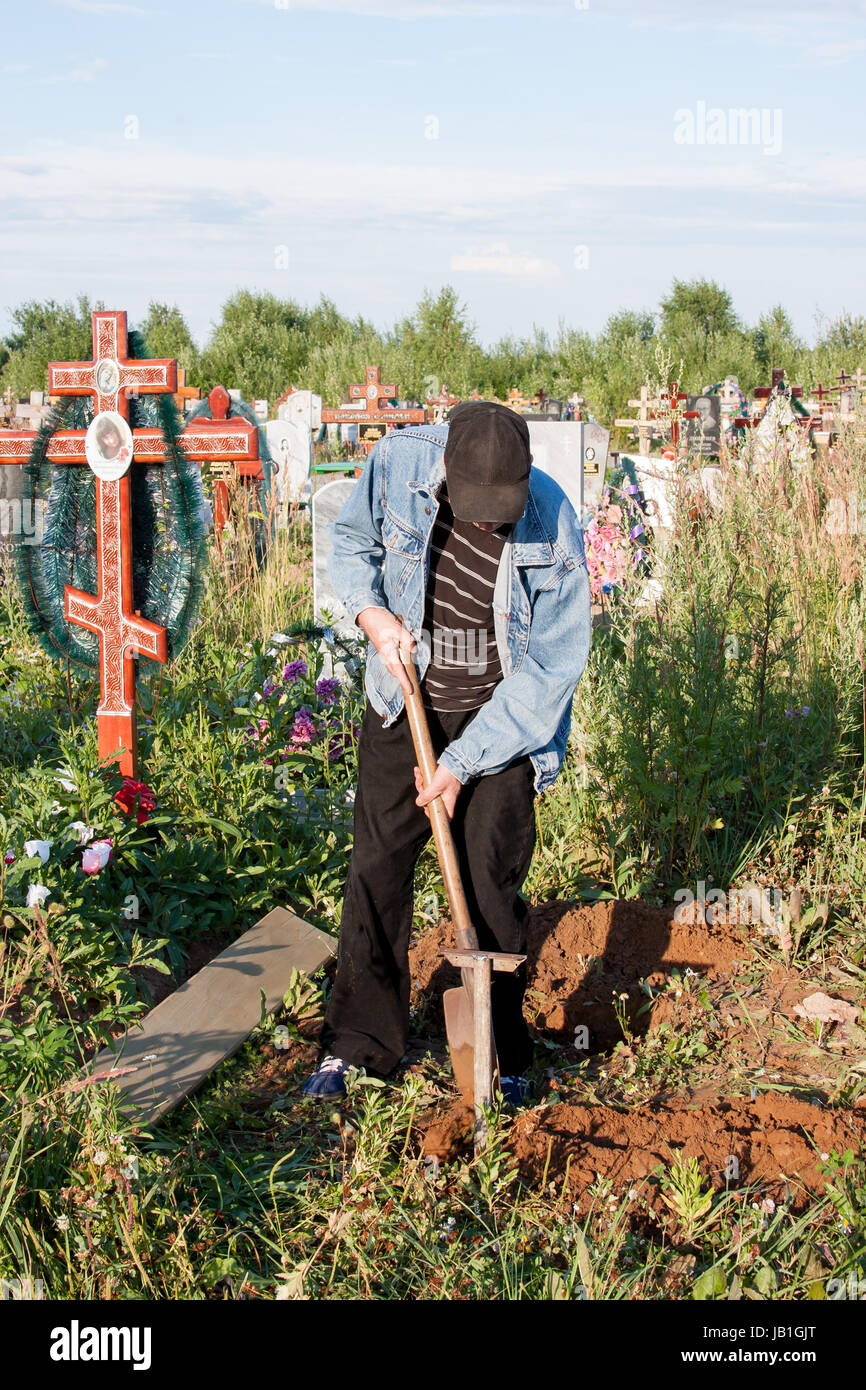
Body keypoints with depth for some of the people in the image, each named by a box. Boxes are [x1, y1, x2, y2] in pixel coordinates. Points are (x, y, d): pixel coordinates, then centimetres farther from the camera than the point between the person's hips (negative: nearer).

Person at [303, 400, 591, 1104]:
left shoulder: (554, 530, -24)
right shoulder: (399, 463, -17)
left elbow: (551, 670, -17)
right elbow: (351, 539, 5)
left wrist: (461, 763, -17)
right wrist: (371, 611, -14)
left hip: (503, 720, -2)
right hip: (405, 704, 3)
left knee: (491, 887, -2)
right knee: (377, 869, 5)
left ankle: (503, 1060, 14)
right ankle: (358, 1040, 21)